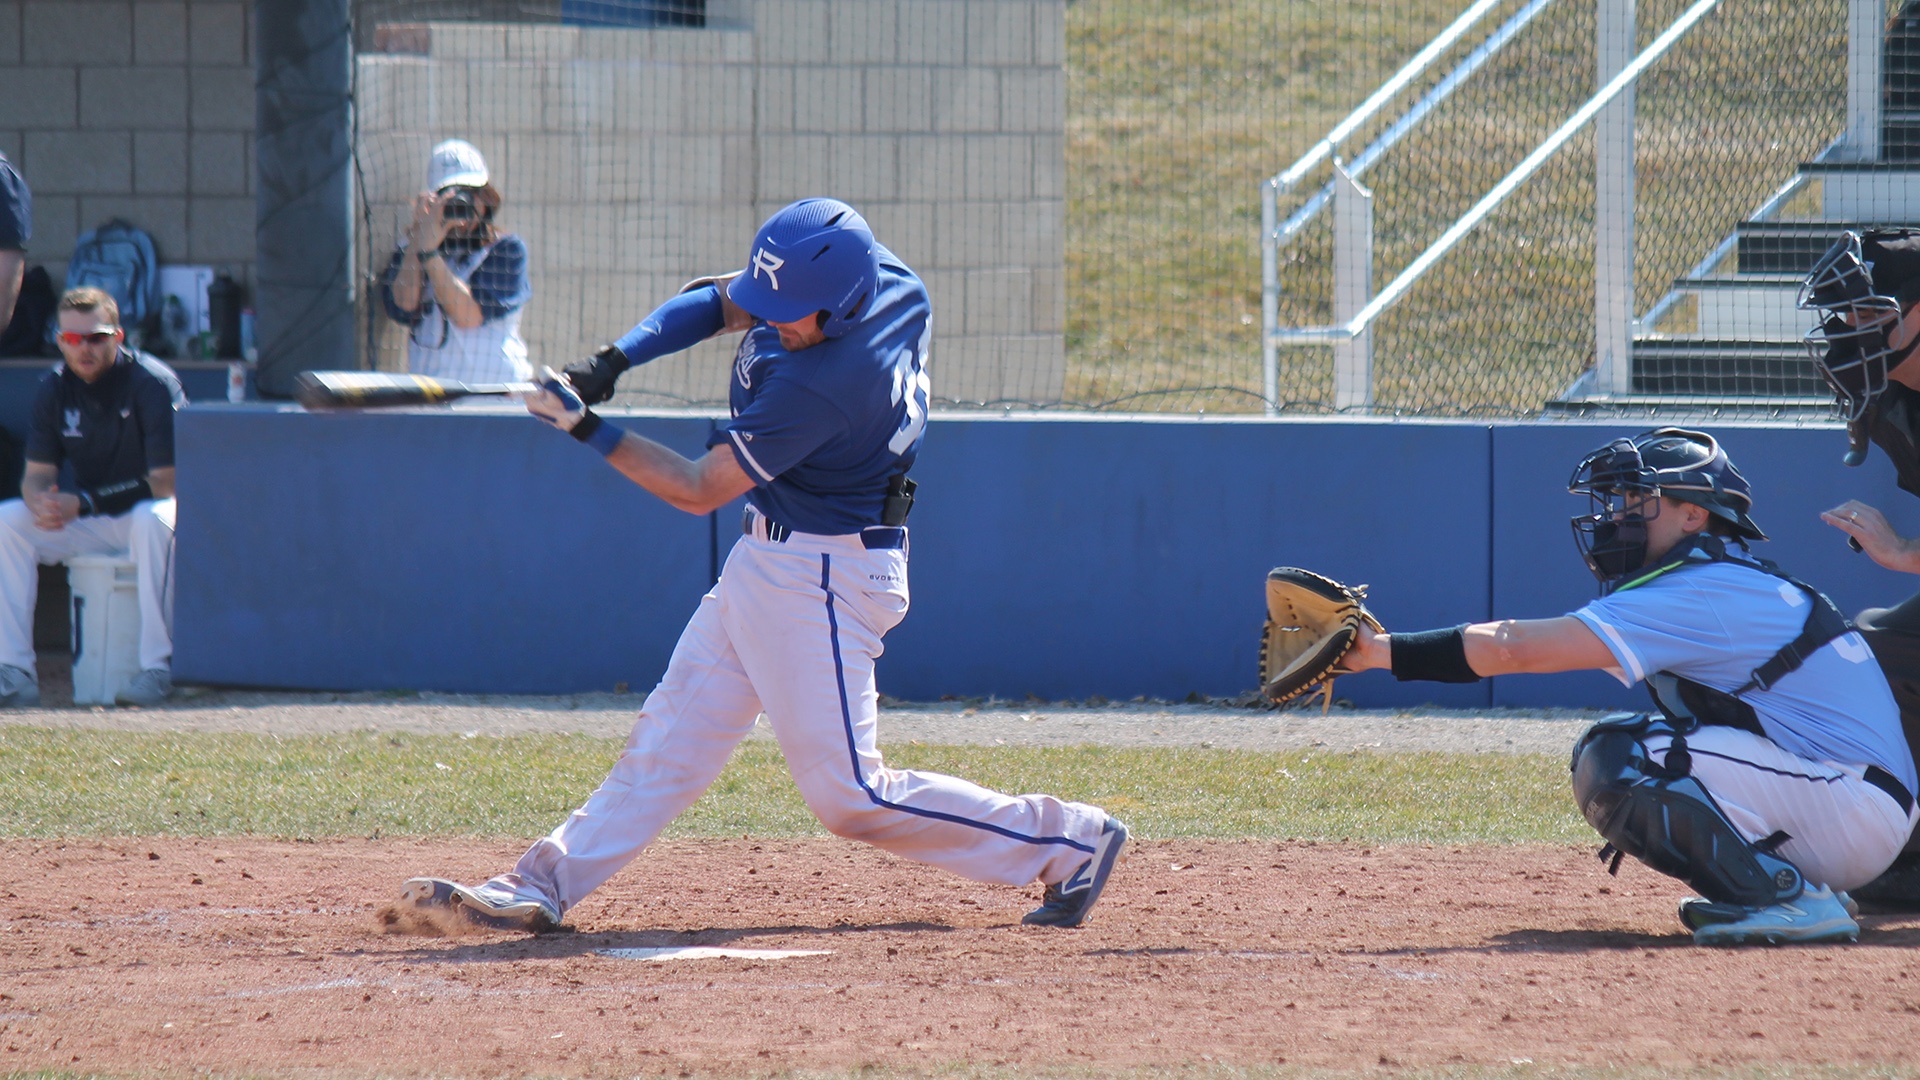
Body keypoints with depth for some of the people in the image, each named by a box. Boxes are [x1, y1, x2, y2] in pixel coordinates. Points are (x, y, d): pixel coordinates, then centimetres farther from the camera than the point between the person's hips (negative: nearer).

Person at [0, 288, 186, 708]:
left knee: (154, 520, -39)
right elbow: (37, 474, 2)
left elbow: (166, 484, -20)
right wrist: (41, 501, -26)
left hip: (146, 508, -5)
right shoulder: (55, 389, -1)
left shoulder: (153, 385, -18)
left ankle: (158, 667, -38)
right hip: (87, 521, 5)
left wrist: (82, 503, -28)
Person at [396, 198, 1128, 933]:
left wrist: (589, 430, -18)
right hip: (766, 562, 9)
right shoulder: (888, 284, -7)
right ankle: (543, 888, 9)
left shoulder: (821, 384, -31)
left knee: (847, 794, -6)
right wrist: (613, 361, -6)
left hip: (820, 579, -9)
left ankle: (1068, 840, 3)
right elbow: (717, 303, 7)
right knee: (674, 735, 8)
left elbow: (697, 490, -21)